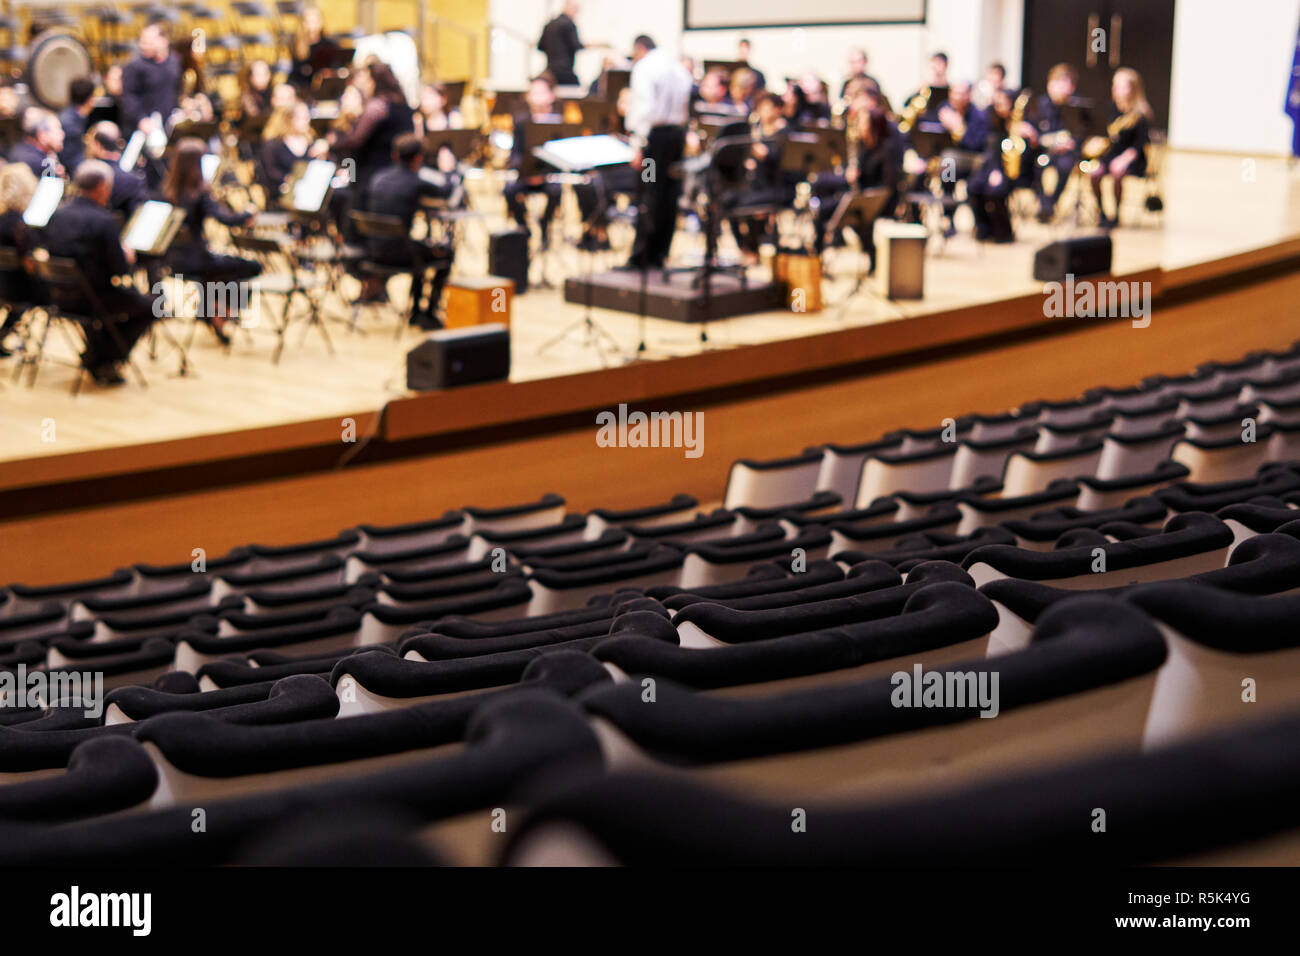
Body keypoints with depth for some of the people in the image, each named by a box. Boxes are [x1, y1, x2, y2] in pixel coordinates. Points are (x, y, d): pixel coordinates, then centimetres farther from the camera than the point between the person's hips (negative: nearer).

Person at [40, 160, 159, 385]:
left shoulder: (57, 214, 0)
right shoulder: (104, 221, -20)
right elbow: (119, 269, -18)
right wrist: (127, 258, 7)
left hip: (59, 296, 7)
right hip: (91, 299, -7)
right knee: (151, 304, 13)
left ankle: (97, 357, 35)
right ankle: (104, 360, 13)